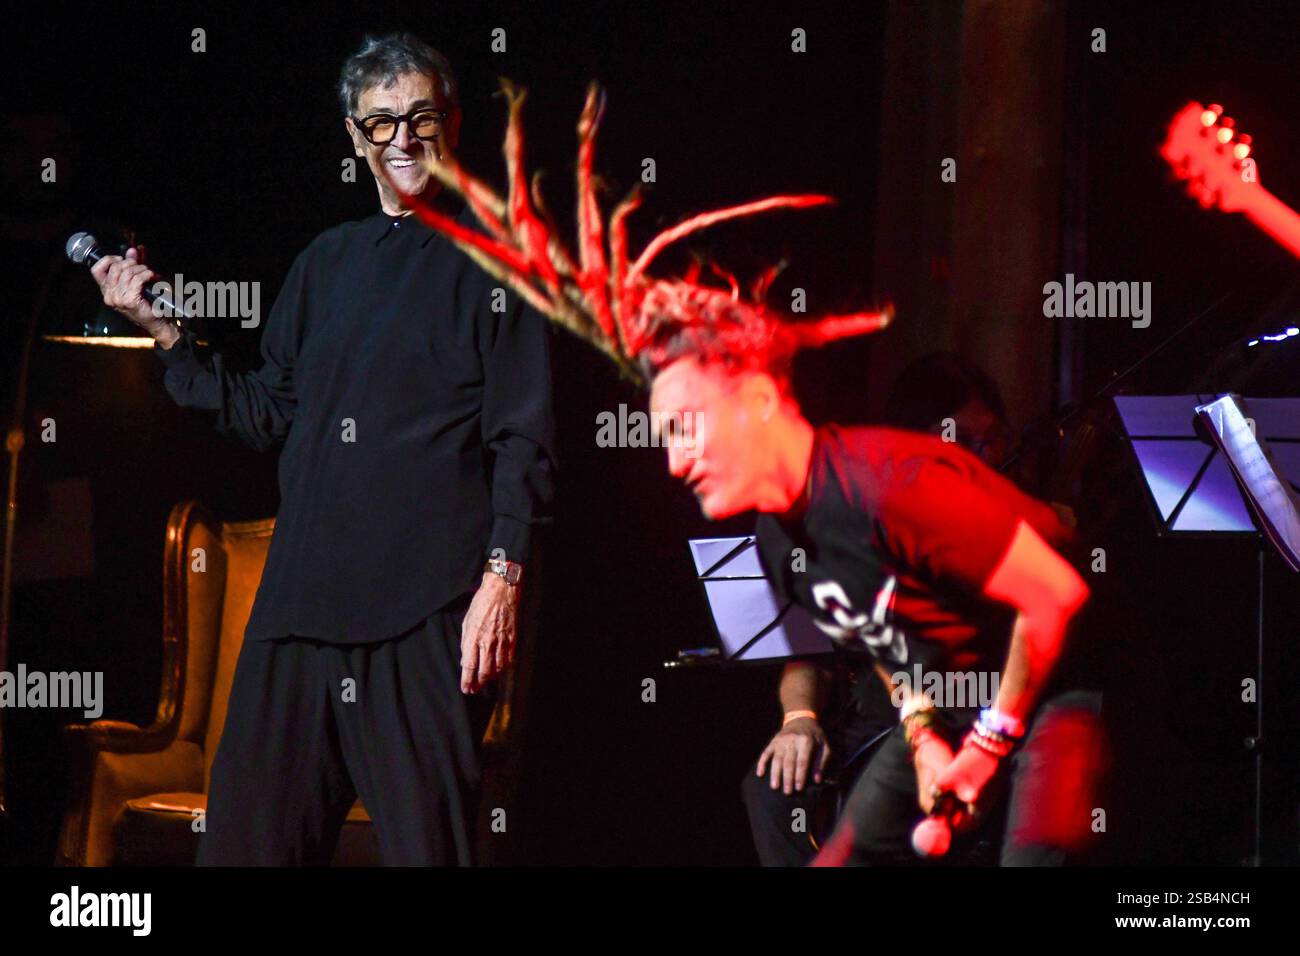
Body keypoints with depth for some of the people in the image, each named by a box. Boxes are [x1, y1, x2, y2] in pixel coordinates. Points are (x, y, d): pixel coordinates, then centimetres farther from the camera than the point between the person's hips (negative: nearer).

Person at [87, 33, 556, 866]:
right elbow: (268, 414, 22)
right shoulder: (326, 263, 19)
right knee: (249, 831, 3)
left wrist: (503, 577, -12)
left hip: (427, 608, -5)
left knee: (427, 836, -5)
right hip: (305, 595, 5)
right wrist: (165, 333, 14)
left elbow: (523, 440, -3)